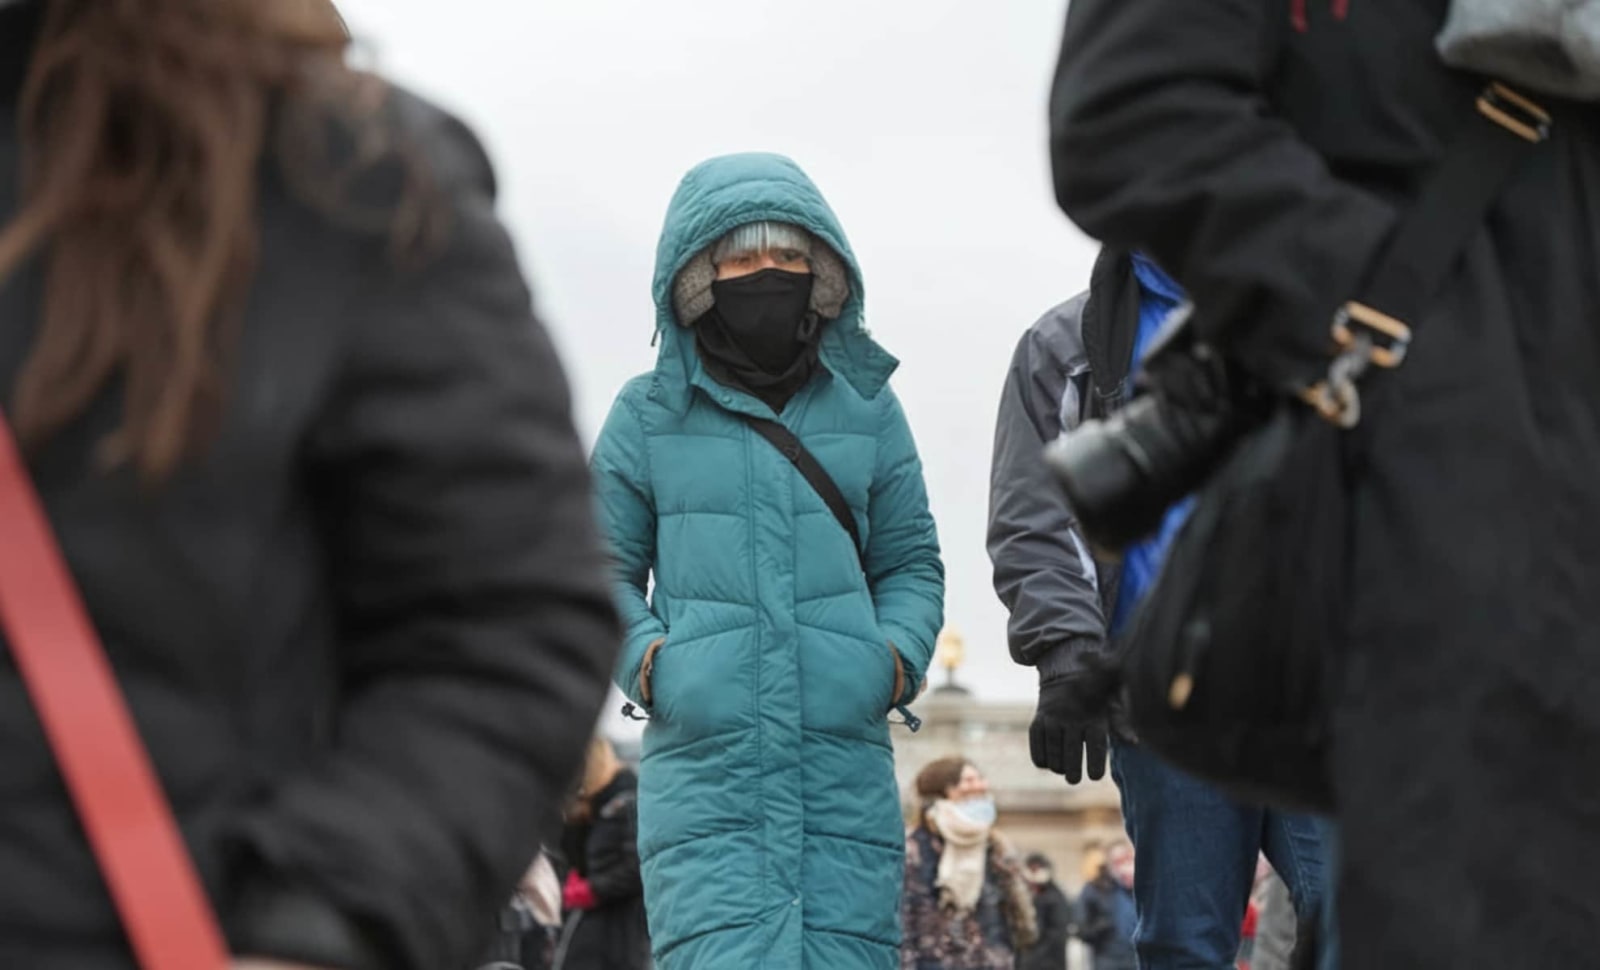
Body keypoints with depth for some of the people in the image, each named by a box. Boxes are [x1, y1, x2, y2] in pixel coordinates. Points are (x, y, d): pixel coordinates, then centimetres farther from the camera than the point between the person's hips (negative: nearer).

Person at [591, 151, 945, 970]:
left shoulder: (867, 407, 13)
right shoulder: (649, 415, 8)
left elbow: (910, 561, 19)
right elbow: (604, 568, 13)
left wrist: (901, 654, 0)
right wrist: (642, 656, -5)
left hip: (846, 768, 2)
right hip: (703, 762, -2)